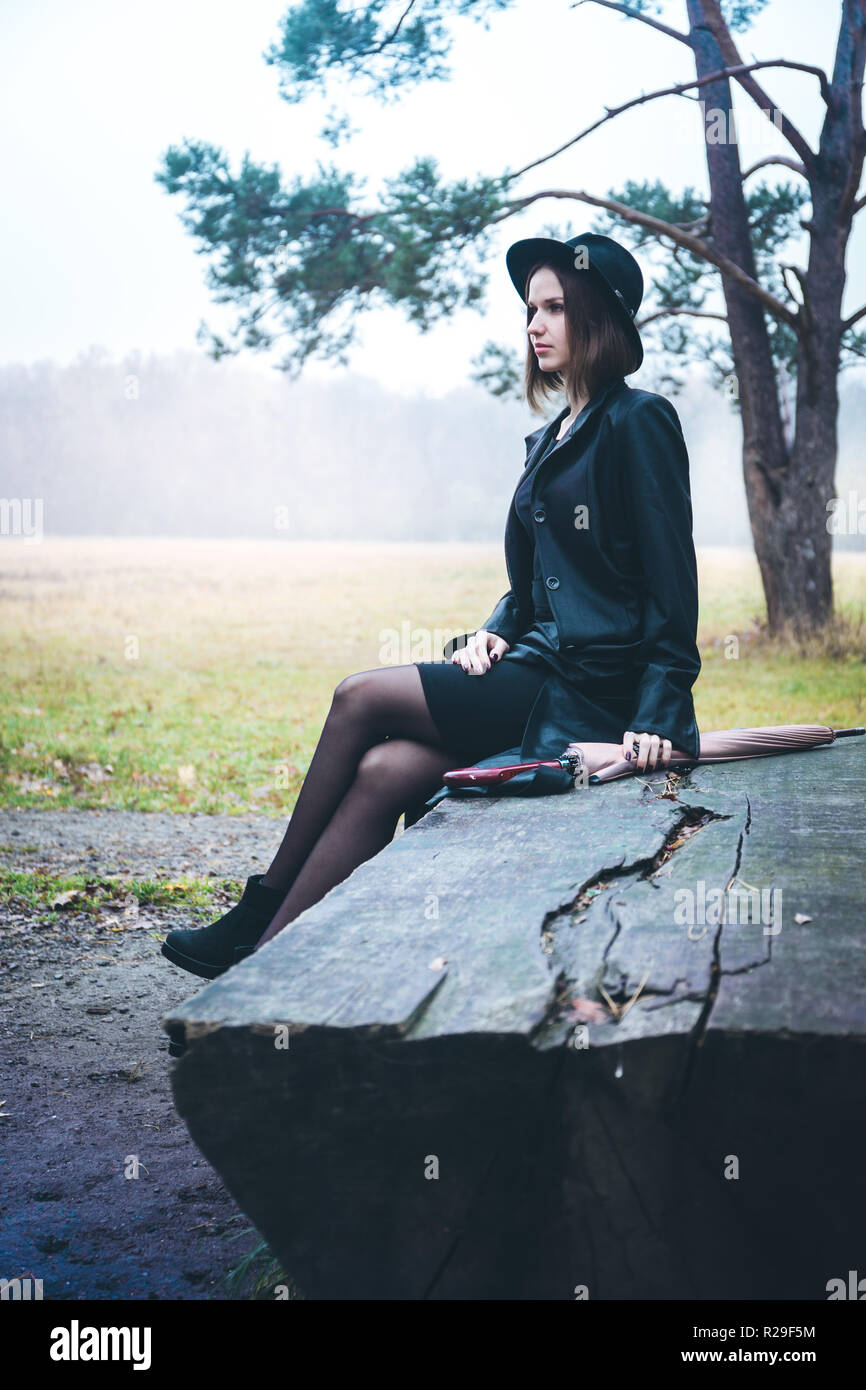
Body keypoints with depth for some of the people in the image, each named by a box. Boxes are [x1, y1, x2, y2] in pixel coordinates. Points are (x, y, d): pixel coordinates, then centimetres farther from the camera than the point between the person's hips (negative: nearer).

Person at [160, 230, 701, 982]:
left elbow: (672, 580, -11)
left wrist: (657, 716, -19)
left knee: (360, 697, -13)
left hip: (592, 694, -7)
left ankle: (260, 913, -1)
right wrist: (493, 632, 2)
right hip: (540, 670, 7)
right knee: (382, 772, -15)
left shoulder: (640, 422, -5)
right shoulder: (549, 440, 21)